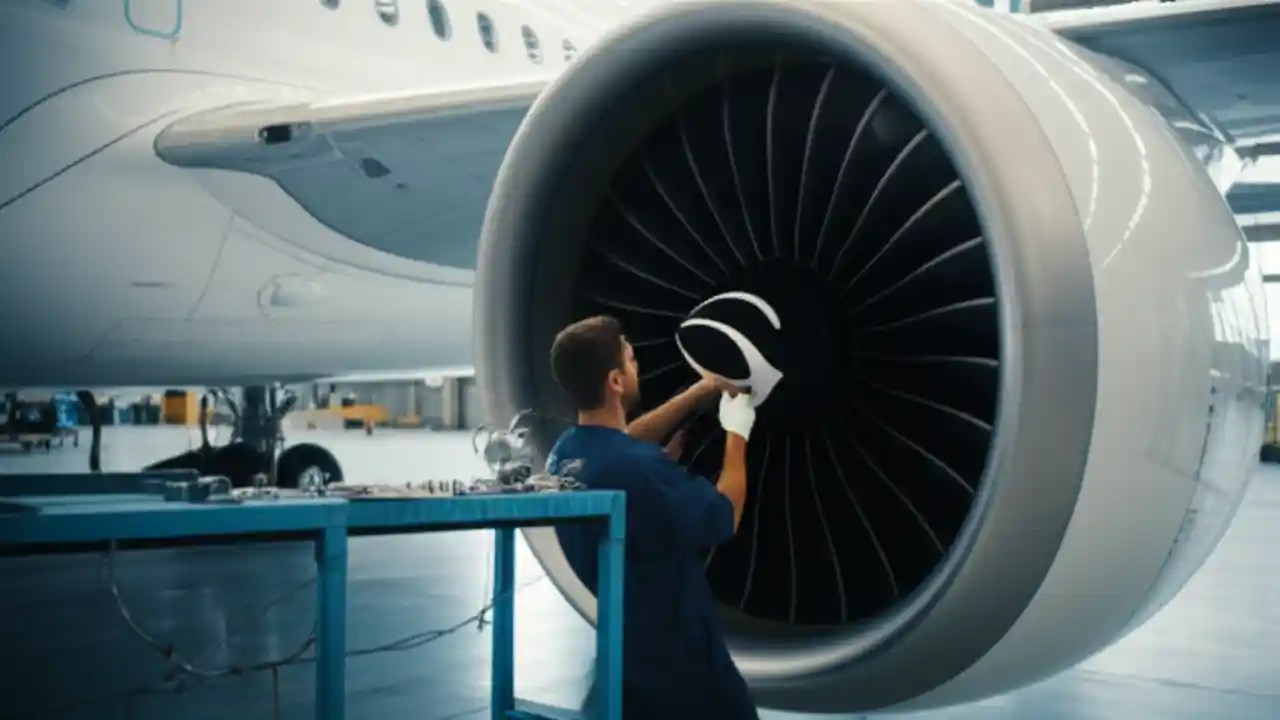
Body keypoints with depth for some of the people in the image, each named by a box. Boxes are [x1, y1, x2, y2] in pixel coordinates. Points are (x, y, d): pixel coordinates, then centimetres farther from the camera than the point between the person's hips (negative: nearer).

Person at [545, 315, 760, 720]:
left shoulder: (565, 452, -2)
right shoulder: (639, 468, -29)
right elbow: (724, 518, -14)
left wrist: (703, 390, 18)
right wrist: (736, 436, 0)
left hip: (614, 645, 8)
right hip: (676, 653, -8)